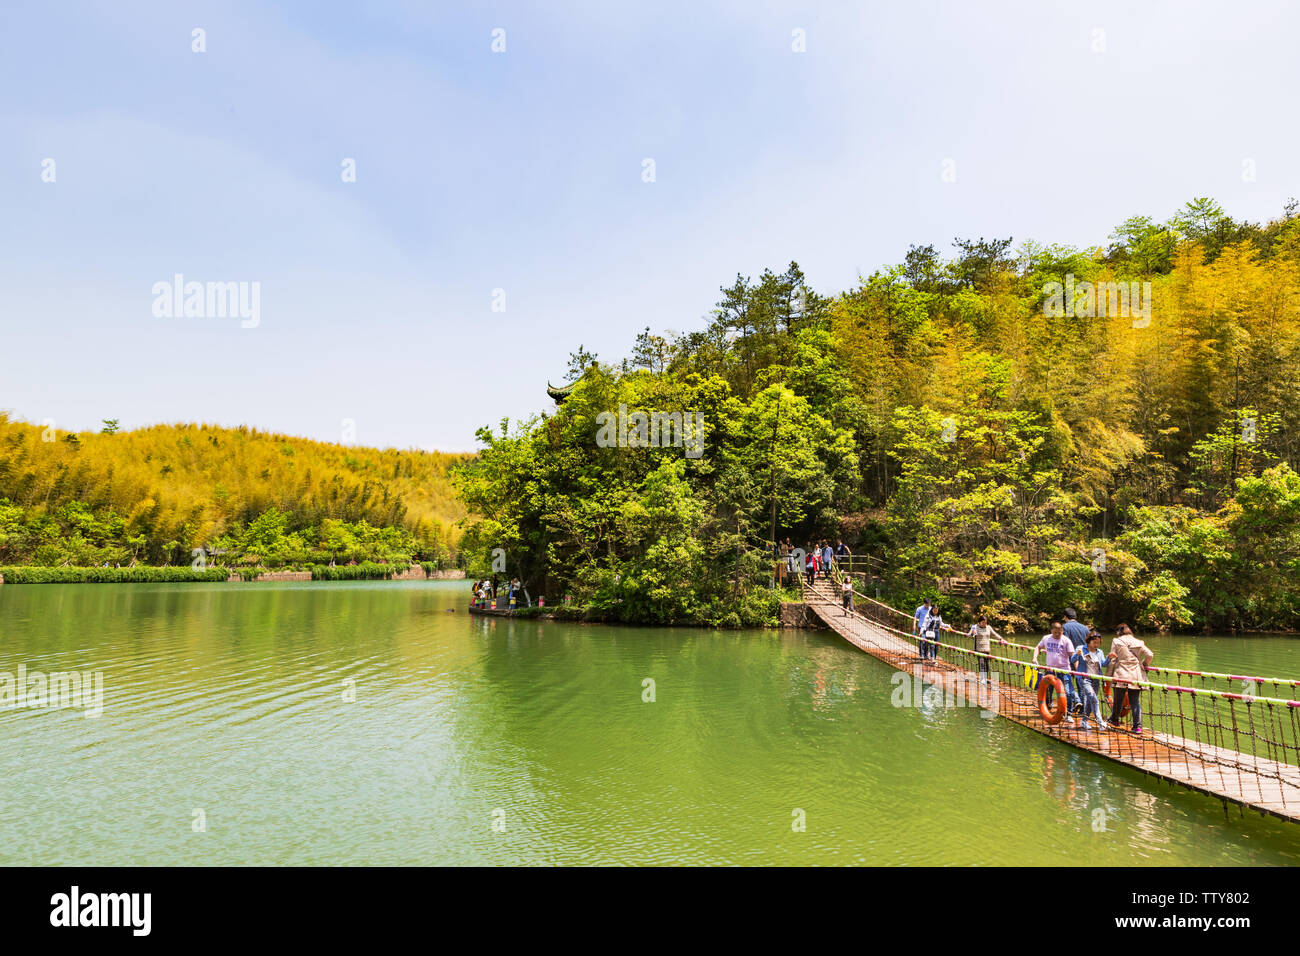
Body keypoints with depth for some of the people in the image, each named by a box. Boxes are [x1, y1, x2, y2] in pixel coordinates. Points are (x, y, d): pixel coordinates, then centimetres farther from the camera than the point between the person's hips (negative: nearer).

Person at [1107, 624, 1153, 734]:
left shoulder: (1116, 642, 2)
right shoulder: (1138, 643, 8)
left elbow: (1112, 662, -1)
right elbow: (1150, 655, -1)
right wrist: (1144, 665, 18)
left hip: (1121, 675, -2)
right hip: (1136, 676, 2)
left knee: (1118, 700, 12)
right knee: (1135, 701, 4)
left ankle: (1114, 719, 30)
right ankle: (1137, 726, -2)